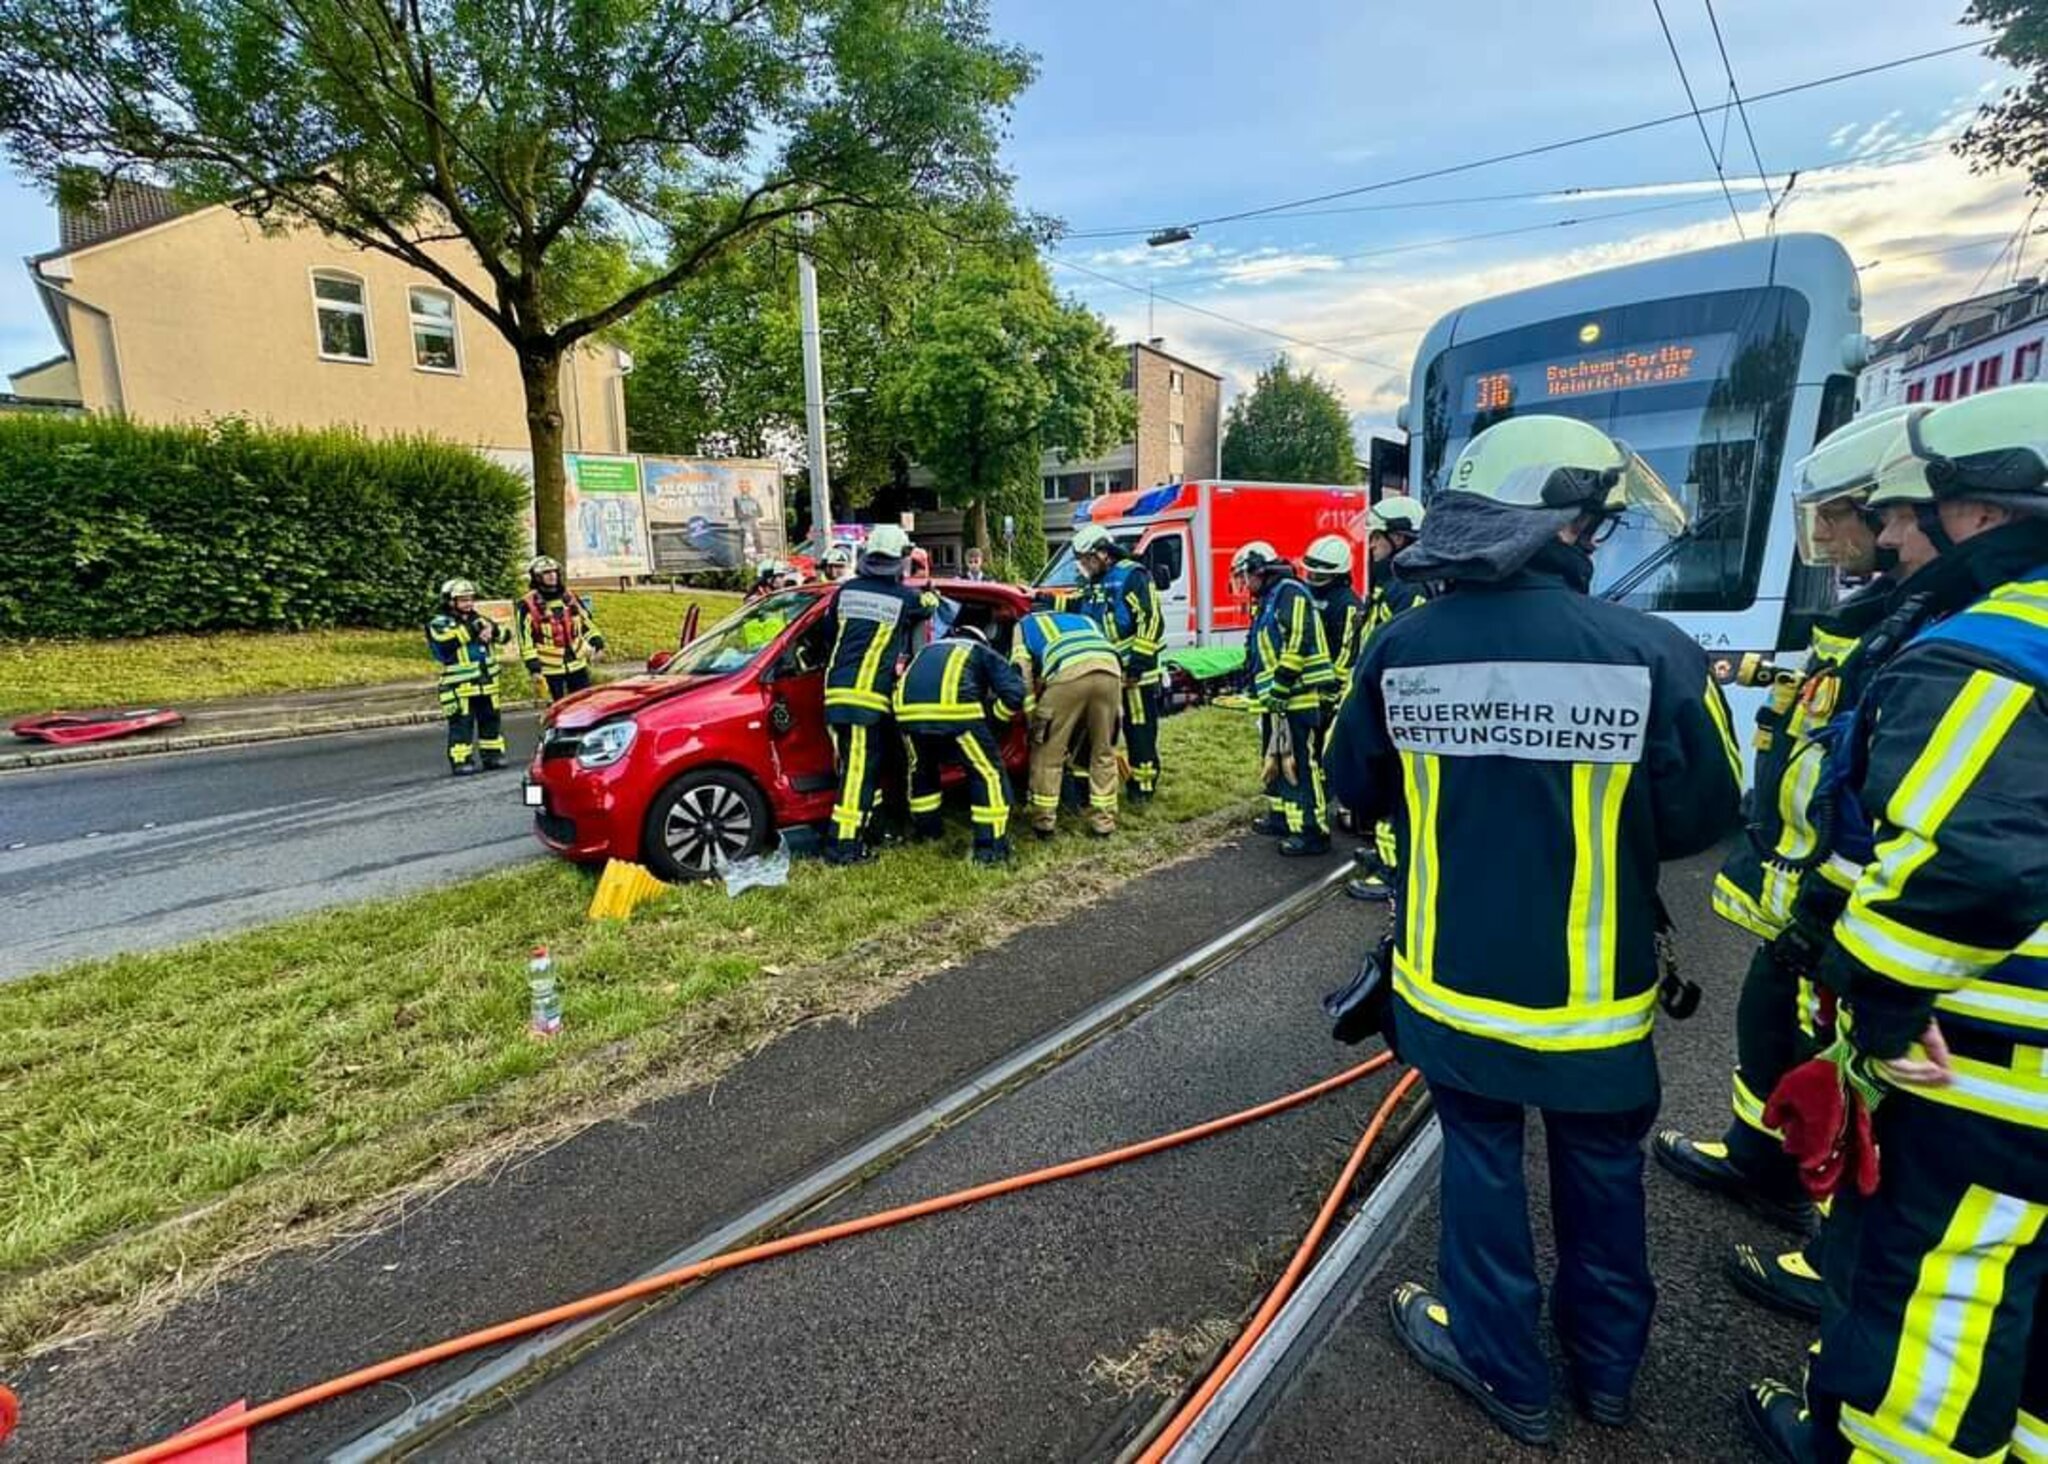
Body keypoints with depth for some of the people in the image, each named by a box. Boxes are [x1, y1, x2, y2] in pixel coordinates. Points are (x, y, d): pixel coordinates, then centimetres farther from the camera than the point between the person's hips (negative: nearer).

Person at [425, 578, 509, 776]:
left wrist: (489, 630, -13)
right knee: (461, 723, -4)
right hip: (459, 685, -6)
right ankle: (461, 761, 1)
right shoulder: (439, 623, -4)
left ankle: (493, 754, 24)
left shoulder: (477, 618, 14)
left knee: (491, 719, 13)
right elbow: (444, 644, -23)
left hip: (486, 682, 6)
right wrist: (469, 630, -25)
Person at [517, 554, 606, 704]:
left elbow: (587, 622, 17)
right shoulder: (529, 605, -8)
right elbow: (525, 638, -8)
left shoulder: (570, 596, 7)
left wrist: (597, 642, 4)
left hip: (577, 663, 4)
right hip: (551, 668, -4)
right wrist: (533, 667, -12)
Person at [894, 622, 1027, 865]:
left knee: (921, 769, 30)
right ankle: (991, 847, 7)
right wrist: (991, 715, 27)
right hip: (954, 706, -4)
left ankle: (925, 829, 43)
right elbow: (1015, 693, 12)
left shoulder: (929, 649, 41)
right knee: (988, 771, 10)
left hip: (908, 707, 5)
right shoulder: (984, 653, 28)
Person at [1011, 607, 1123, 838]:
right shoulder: (1084, 620, 44)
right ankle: (1103, 821, 24)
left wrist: (1034, 722, 22)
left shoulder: (1024, 625, 33)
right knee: (1104, 753, 19)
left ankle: (1044, 821, 20)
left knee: (1048, 752, 12)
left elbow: (1021, 676, 18)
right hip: (1110, 670, 4)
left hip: (1069, 672, -4)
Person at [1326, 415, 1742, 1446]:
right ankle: (1607, 1363, 46)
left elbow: (1357, 790, 1)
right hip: (1594, 989, 0)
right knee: (1601, 1170, 23)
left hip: (1453, 977, 1)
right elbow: (1703, 819, -7)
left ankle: (1502, 1366, 39)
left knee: (1481, 1157, 20)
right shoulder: (1652, 654, -18)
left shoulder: (1402, 648, -12)